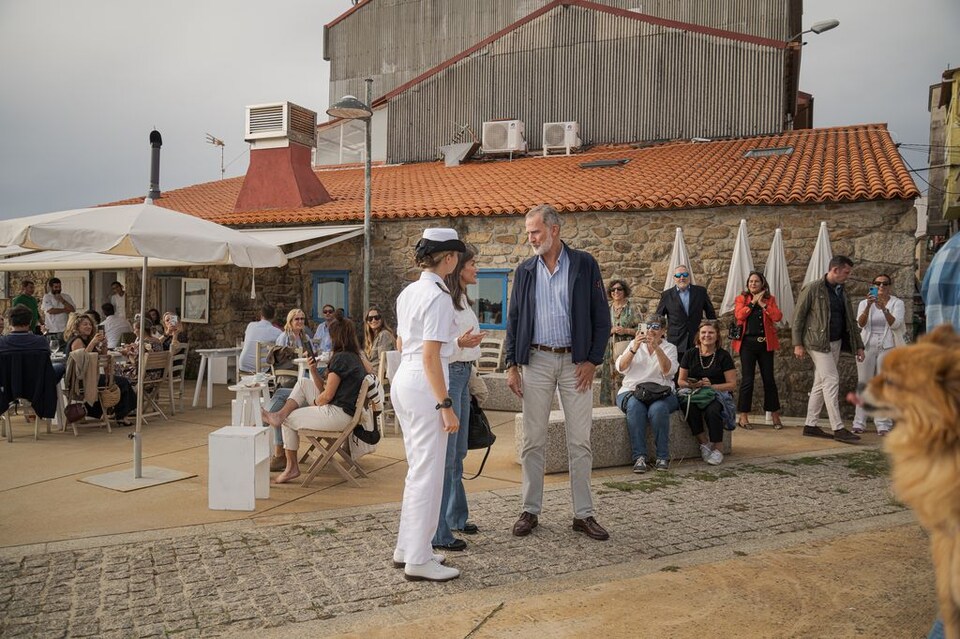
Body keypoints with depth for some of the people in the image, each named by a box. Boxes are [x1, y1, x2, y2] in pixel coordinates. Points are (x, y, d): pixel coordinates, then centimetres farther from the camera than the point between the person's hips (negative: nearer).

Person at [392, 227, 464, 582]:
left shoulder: (408, 293, 12)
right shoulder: (439, 297, -15)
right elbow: (431, 357, -19)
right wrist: (446, 406, -18)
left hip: (403, 380, 10)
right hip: (425, 385, -10)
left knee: (418, 470, 18)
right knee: (428, 473, -1)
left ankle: (406, 548, 27)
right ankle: (419, 560, 7)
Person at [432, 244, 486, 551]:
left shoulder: (463, 300, 16)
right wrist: (460, 343, -29)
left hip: (463, 375, 10)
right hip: (447, 375, -10)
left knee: (457, 453, 17)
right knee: (445, 455, -7)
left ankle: (456, 518, 31)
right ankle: (438, 532, 0)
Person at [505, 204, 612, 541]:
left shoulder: (584, 264, 0)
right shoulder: (525, 271, 7)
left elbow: (601, 317, 1)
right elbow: (513, 320, 9)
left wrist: (592, 360, -6)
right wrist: (511, 364, 2)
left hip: (576, 362, -2)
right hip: (536, 361, 2)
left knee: (579, 442, 3)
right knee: (532, 441, 5)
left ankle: (583, 514, 13)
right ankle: (530, 510, 16)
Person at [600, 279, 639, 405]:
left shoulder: (631, 310, 5)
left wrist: (626, 330, -10)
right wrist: (611, 330, -5)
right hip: (610, 351, 3)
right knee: (610, 379, -2)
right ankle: (611, 403, 4)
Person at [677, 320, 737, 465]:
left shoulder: (723, 356, 3)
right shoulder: (690, 354, 10)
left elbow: (732, 384, -1)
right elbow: (680, 380, 13)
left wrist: (712, 386, -16)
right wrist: (690, 385, -10)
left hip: (718, 394, -2)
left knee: (712, 411, -36)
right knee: (688, 406, -34)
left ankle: (718, 448, -17)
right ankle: (704, 442, -17)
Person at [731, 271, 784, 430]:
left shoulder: (770, 299, 9)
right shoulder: (741, 299, 7)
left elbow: (778, 316, -6)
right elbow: (739, 315, -11)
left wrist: (763, 304, -9)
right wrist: (753, 302, -9)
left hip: (765, 343, 1)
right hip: (747, 343, -1)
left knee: (769, 379, 5)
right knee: (747, 380, -3)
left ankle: (775, 415, 14)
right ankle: (743, 416, 4)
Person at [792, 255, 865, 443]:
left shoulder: (842, 292, 13)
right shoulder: (812, 289, -8)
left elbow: (851, 321, 18)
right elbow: (798, 316, -9)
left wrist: (858, 345, 13)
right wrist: (798, 344, -13)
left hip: (836, 343, 8)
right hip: (818, 342, -8)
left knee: (821, 384, 10)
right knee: (831, 381, -11)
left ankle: (810, 425, 16)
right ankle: (838, 429, -8)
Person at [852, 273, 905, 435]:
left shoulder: (897, 303, 4)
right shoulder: (864, 303, 7)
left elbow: (895, 324, -12)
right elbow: (860, 323, -9)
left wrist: (884, 308, -27)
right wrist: (868, 306, -25)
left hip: (887, 347, -1)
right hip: (867, 347, 1)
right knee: (864, 384, 2)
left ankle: (883, 425, -1)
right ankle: (859, 423, 4)